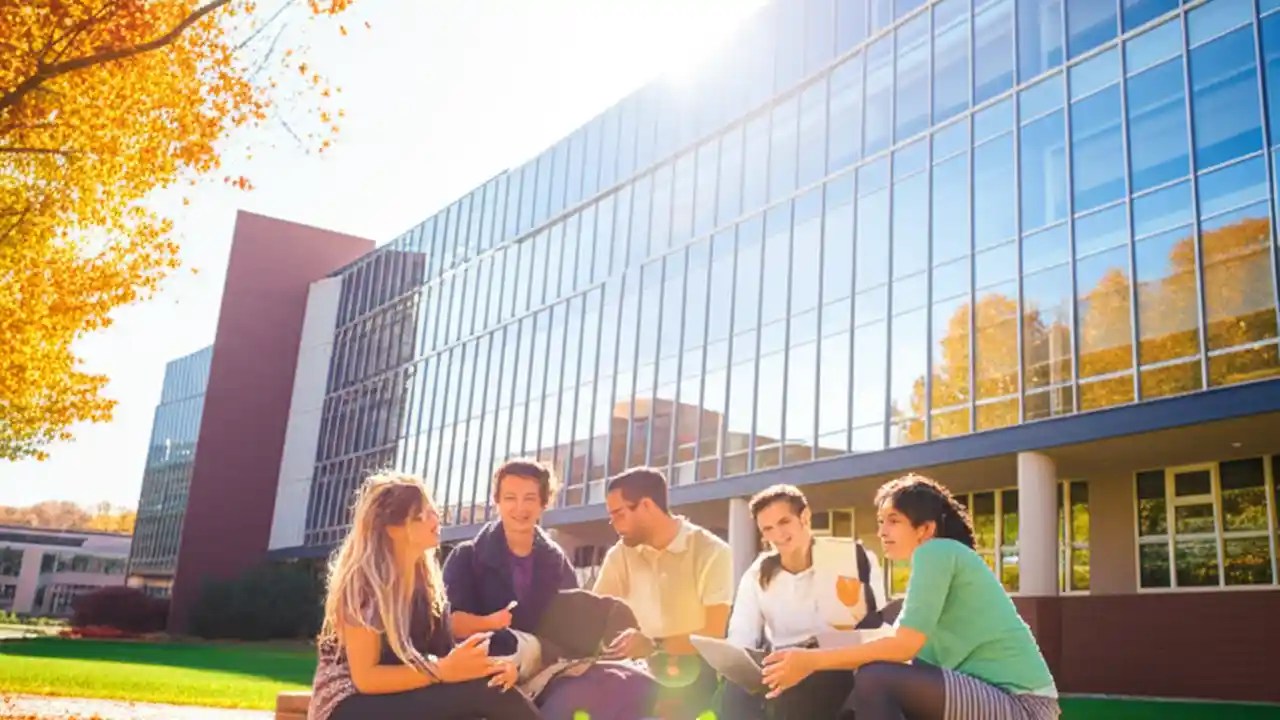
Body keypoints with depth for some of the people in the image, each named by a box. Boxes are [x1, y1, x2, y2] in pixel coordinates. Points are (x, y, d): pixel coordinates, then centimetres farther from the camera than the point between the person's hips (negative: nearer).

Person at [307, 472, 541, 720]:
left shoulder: (426, 575, 7)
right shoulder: (361, 581, -15)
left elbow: (443, 649, 4)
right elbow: (365, 678, -17)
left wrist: (487, 661, -17)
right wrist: (443, 670, -26)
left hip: (401, 698, 7)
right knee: (481, 693, -27)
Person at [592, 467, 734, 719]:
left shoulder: (712, 552, -11)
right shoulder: (620, 555, 1)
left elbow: (714, 635, -15)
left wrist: (654, 645, -26)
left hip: (698, 683, -3)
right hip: (648, 680, 3)